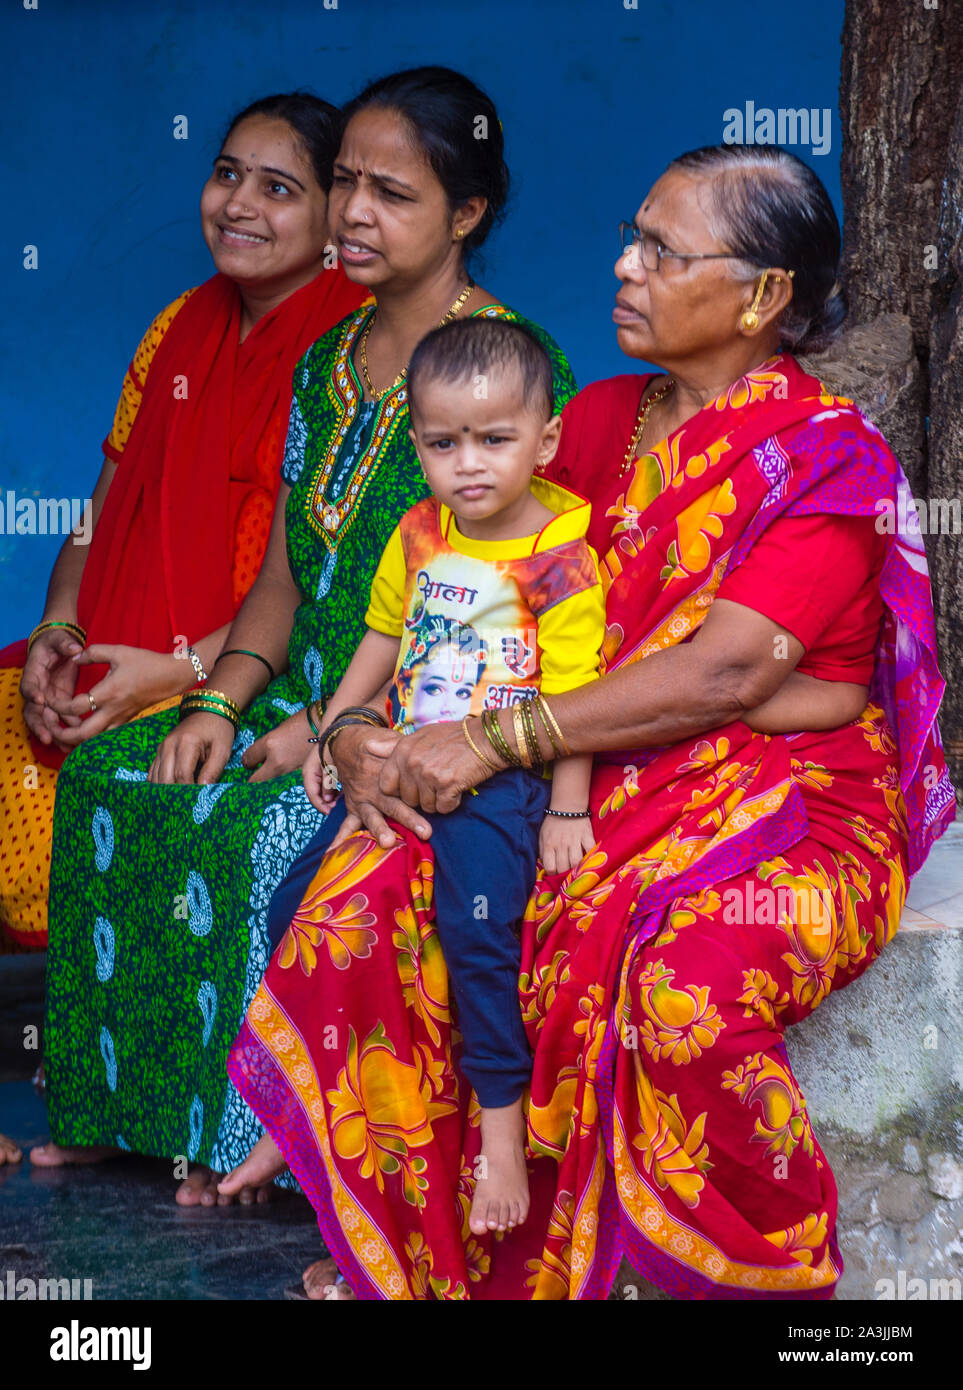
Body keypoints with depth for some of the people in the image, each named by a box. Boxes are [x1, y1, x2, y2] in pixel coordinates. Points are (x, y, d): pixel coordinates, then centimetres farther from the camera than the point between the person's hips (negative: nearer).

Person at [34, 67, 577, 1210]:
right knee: (107, 773, -9)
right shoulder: (326, 362, 15)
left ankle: (254, 1134, -13)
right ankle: (120, 1105, 0)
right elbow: (283, 574, 15)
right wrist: (218, 702, -3)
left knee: (261, 827, -30)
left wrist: (334, 726, -19)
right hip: (303, 692, 8)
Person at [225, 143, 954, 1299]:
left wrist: (495, 740, -22)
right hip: (603, 784, 6)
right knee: (376, 896, -15)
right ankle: (405, 1250, 0)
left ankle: (755, 1275, -11)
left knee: (683, 983, -36)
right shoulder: (599, 419, 11)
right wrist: (363, 729, -7)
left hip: (789, 799, -6)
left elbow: (722, 675, -20)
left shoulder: (829, 457, -9)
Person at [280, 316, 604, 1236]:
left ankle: (501, 1125, -6)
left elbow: (574, 694, -15)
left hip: (499, 774, -7)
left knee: (475, 928, -23)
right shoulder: (419, 533, 6)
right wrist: (333, 732, 18)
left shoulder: (559, 556, -13)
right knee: (306, 885, 3)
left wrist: (566, 808, -17)